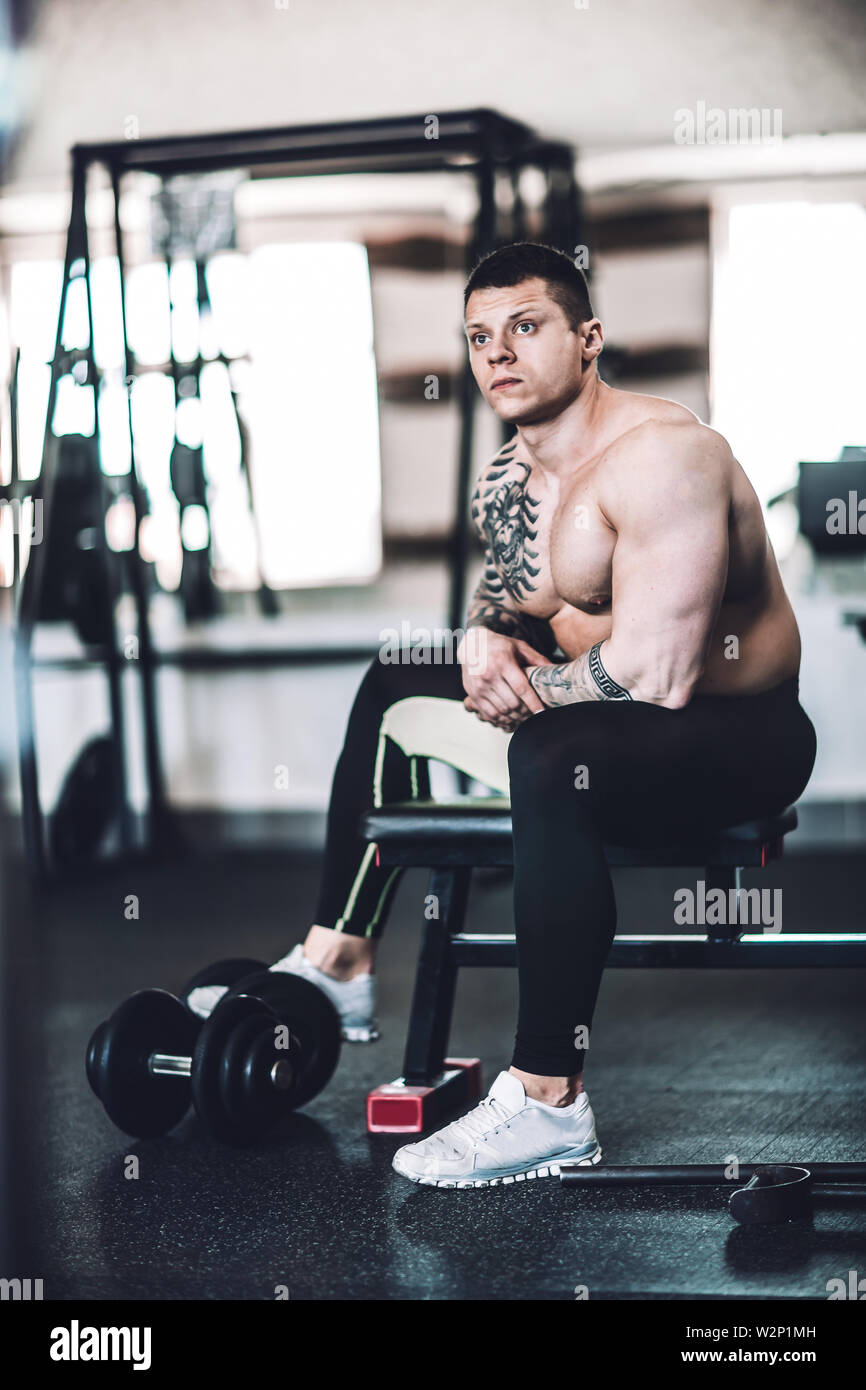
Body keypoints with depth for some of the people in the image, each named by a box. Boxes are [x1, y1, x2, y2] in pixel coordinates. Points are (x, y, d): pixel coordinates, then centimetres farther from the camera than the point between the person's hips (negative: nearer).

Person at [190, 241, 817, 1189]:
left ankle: (548, 1102, -32)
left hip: (741, 731, -10)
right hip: (606, 707, 10)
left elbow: (654, 674, -33)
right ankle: (337, 966, 26)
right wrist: (484, 644, -7)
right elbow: (503, 593, 18)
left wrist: (519, 687, -17)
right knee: (396, 686, 19)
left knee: (553, 756, -39)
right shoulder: (506, 479, 2)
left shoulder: (659, 455, -26)